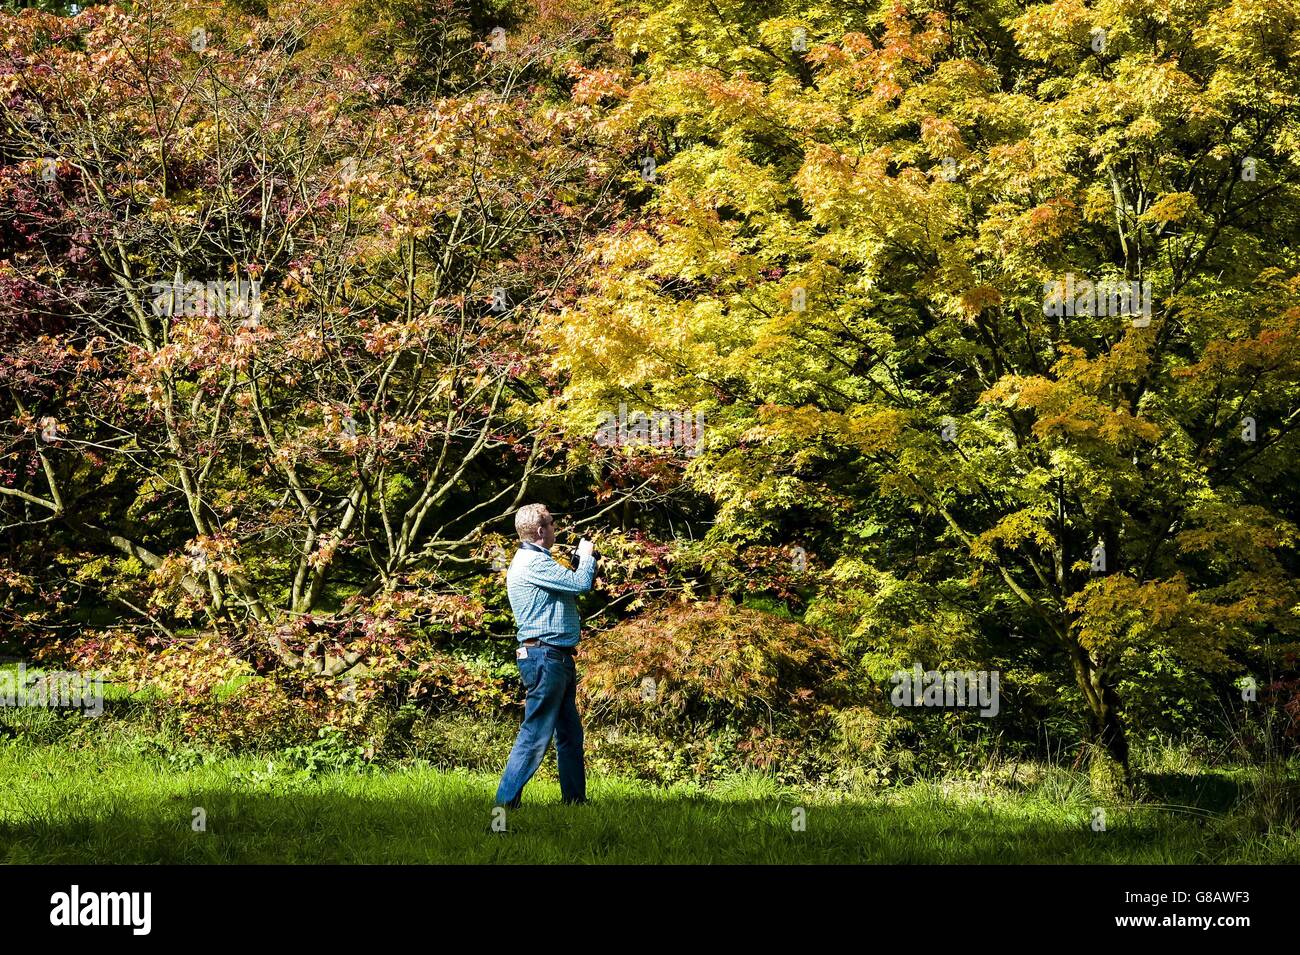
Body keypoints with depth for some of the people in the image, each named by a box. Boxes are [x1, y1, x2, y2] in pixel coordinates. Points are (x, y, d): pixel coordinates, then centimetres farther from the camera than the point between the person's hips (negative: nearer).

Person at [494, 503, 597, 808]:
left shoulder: (535, 560, 20)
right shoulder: (532, 562, -15)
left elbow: (569, 586, 23)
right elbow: (581, 584, -19)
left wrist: (583, 558, 17)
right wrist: (587, 555, -1)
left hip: (559, 658, 11)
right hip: (544, 655, -11)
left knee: (570, 734, 14)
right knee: (536, 733, -11)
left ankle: (575, 798, 20)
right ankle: (506, 800, -10)